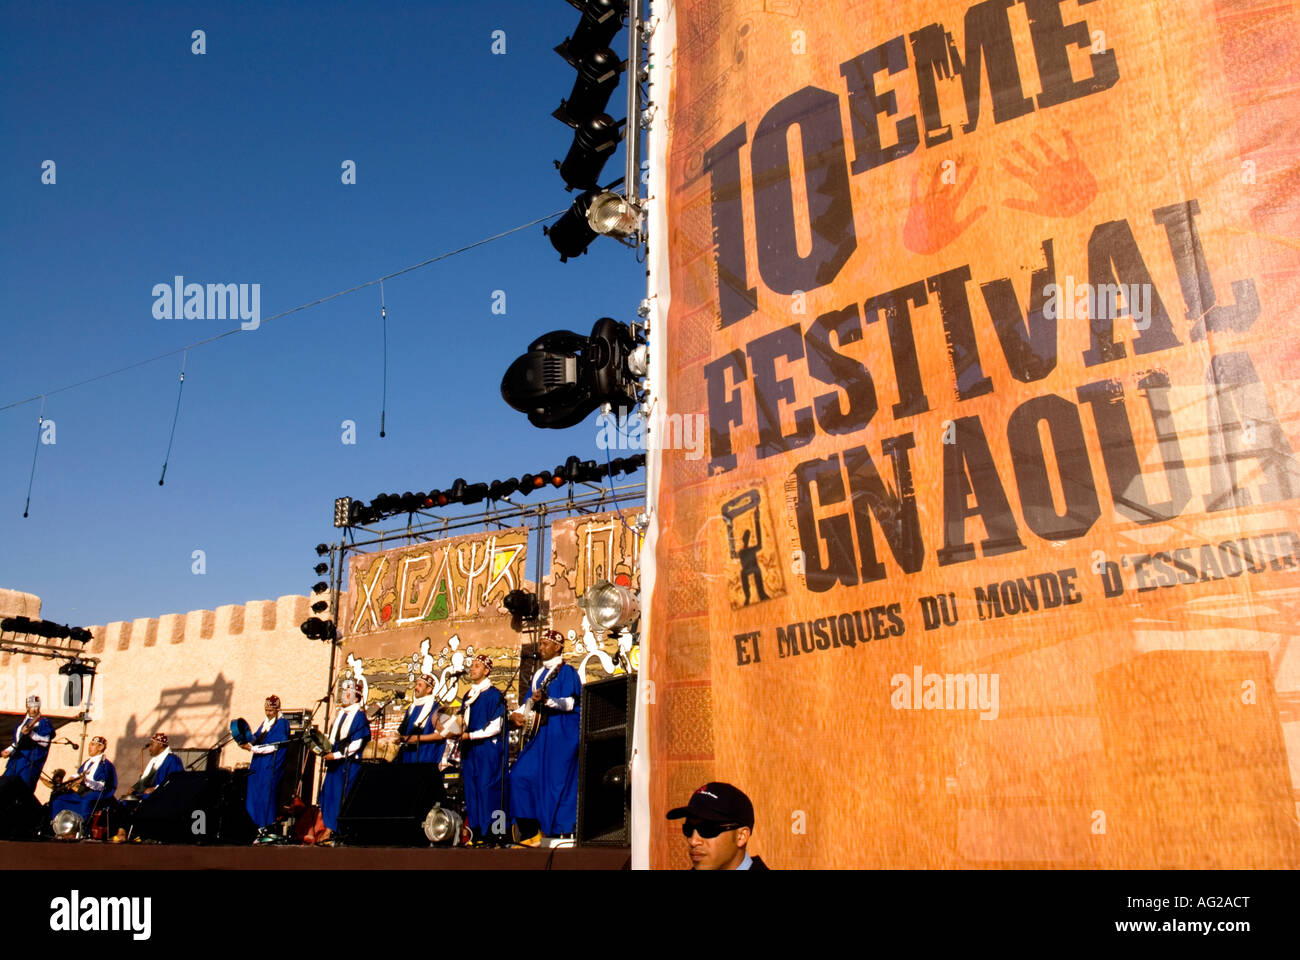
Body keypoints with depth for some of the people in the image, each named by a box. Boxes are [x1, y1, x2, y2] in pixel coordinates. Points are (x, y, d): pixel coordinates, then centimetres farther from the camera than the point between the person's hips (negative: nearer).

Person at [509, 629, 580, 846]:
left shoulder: (566, 671, -4)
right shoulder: (538, 674, 20)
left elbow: (570, 703, -15)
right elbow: (531, 704, 22)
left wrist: (547, 701, -30)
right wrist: (518, 715, 2)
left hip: (561, 733, -8)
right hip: (541, 733, 8)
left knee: (557, 781, -7)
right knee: (521, 775, -1)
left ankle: (562, 832, 1)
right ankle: (531, 832, 4)